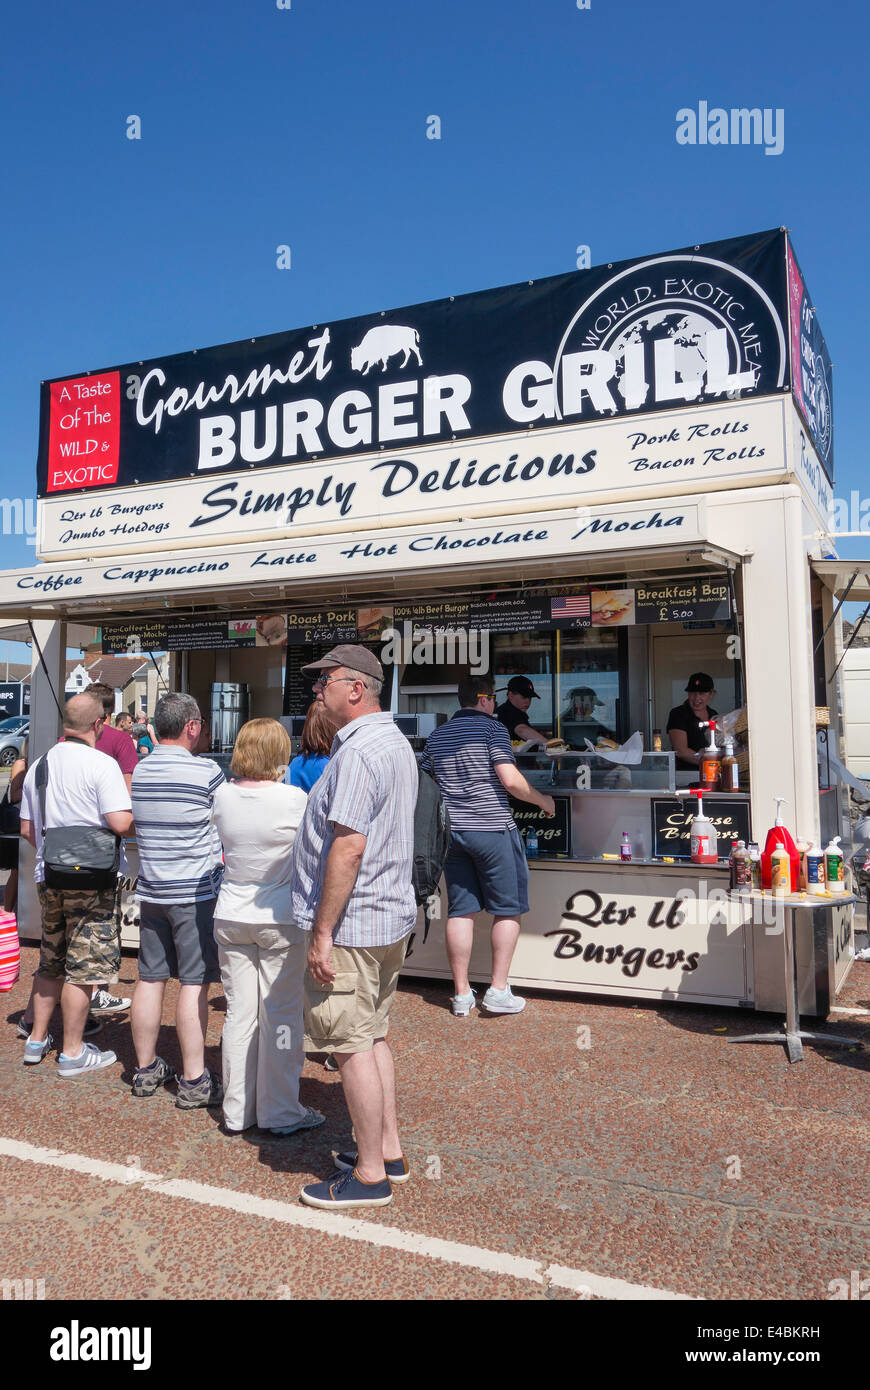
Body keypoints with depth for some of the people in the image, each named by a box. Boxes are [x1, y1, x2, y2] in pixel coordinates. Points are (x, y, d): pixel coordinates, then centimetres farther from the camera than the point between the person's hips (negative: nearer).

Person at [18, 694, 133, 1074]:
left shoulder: (38, 765, 10)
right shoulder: (102, 764, -13)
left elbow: (27, 829, 14)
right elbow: (120, 823, -21)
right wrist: (141, 821, 0)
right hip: (91, 878, -7)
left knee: (51, 963, 20)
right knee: (83, 967, 3)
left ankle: (36, 1040, 29)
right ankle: (73, 1052, 11)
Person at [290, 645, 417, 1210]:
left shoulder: (358, 751, -20)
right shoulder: (397, 743, 13)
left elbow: (349, 848, -26)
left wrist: (322, 933, -21)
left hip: (352, 922, -10)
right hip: (393, 914, 10)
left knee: (352, 1045, 1)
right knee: (375, 1036, 19)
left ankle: (370, 1174, 13)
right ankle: (390, 1150, 30)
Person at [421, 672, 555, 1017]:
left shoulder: (436, 736, 12)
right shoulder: (492, 728, -6)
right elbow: (510, 779, -16)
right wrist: (542, 800, -1)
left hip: (451, 831, 6)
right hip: (492, 829, -5)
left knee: (460, 910, 8)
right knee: (508, 909, 7)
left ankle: (461, 994, 13)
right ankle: (498, 991, 6)